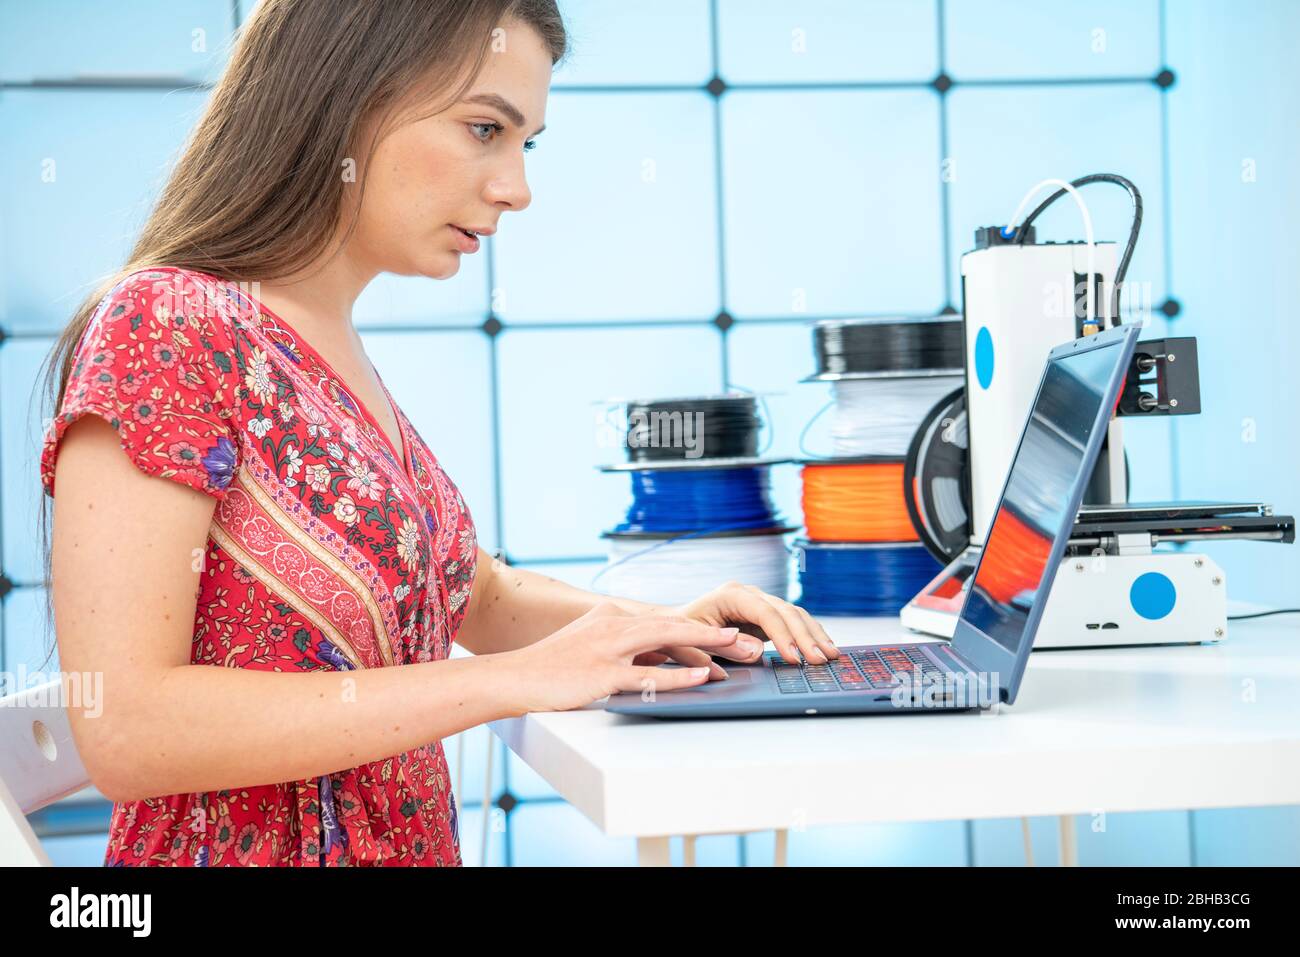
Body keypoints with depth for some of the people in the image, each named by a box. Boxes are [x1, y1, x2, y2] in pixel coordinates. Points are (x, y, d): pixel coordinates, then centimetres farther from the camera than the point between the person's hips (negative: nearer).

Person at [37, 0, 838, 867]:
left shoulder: (344, 359, 9)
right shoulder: (164, 329, -13)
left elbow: (480, 595, 21)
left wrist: (653, 627, 1)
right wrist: (512, 680, -19)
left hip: (411, 844, 7)